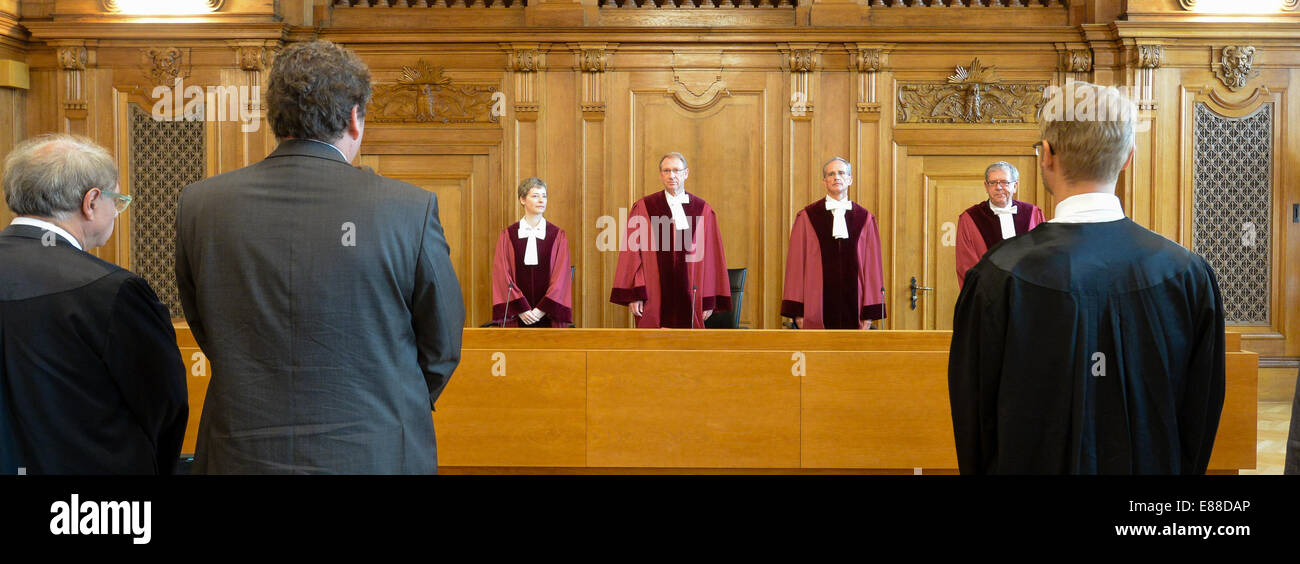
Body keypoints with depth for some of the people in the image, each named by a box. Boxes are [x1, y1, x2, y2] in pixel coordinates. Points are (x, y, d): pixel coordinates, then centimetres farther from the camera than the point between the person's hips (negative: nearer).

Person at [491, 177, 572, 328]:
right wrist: (520, 308, -11)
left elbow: (560, 277, -1)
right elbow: (503, 275, -1)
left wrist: (542, 309, -11)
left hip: (548, 314, 0)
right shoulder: (507, 235, 5)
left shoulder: (558, 236, 5)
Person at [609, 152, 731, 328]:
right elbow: (632, 253, 1)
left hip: (690, 297, 1)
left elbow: (711, 255, 6)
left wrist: (709, 300, 1)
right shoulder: (643, 208, 4)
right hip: (654, 299, -1)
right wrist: (634, 294, -8)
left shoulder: (702, 210, 6)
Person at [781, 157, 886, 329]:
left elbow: (872, 266, 6)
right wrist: (797, 310, -4)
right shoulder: (807, 217, 4)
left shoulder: (865, 219, 8)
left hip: (852, 306, 2)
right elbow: (796, 263, 2)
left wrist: (870, 312, 0)